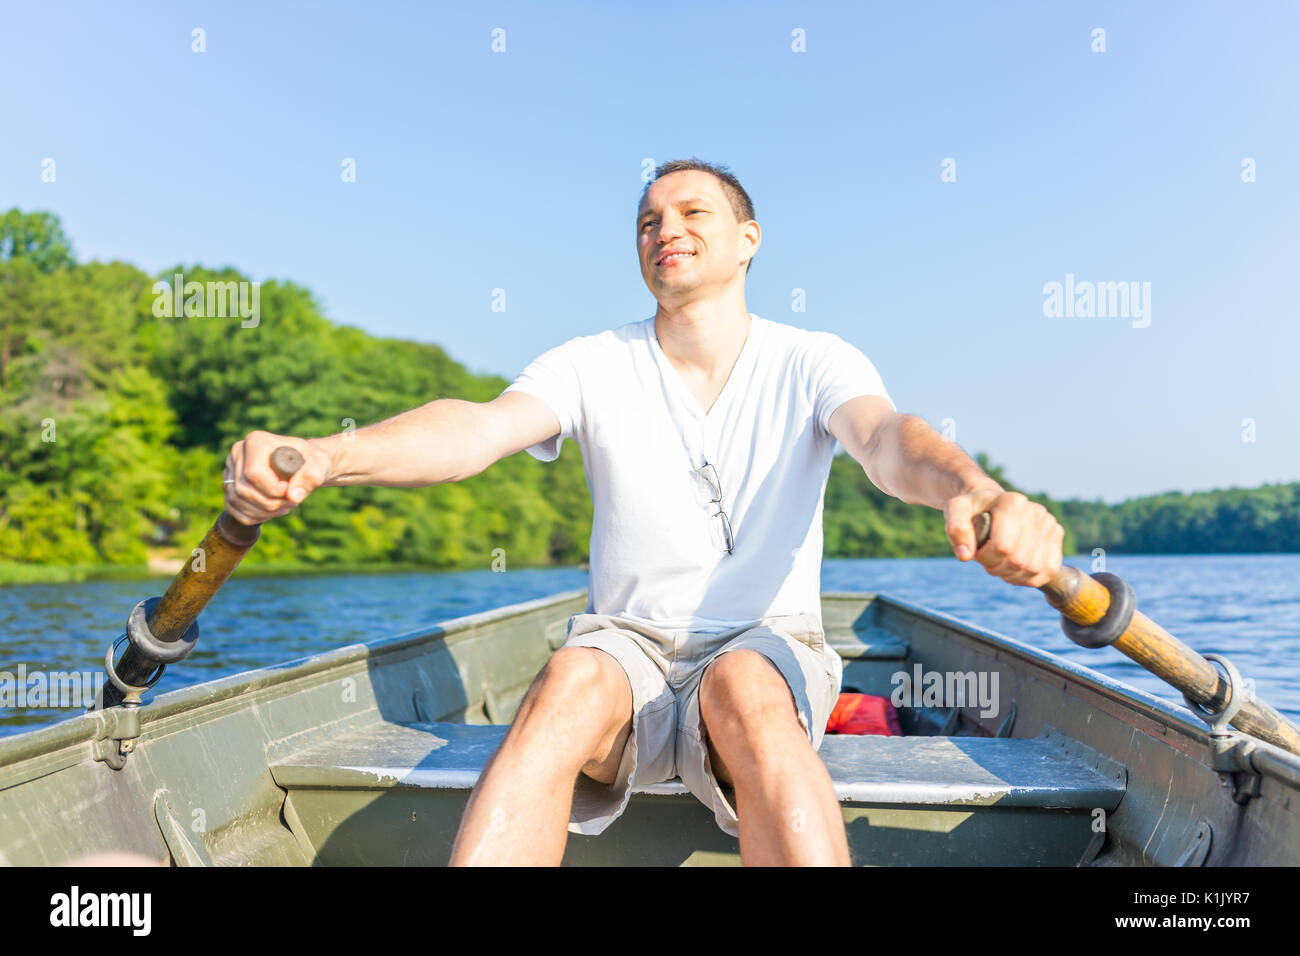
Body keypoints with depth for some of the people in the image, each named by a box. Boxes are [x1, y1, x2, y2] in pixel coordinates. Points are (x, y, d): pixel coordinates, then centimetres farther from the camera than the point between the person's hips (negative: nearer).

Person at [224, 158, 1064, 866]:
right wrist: (323, 455, -38)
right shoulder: (594, 366, 2)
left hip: (766, 649, 0)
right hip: (628, 645, 1)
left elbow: (886, 436, -22)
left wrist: (974, 492, -48)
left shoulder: (811, 364, 0)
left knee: (743, 691, -36)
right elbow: (479, 427, -17)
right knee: (572, 682, -34)